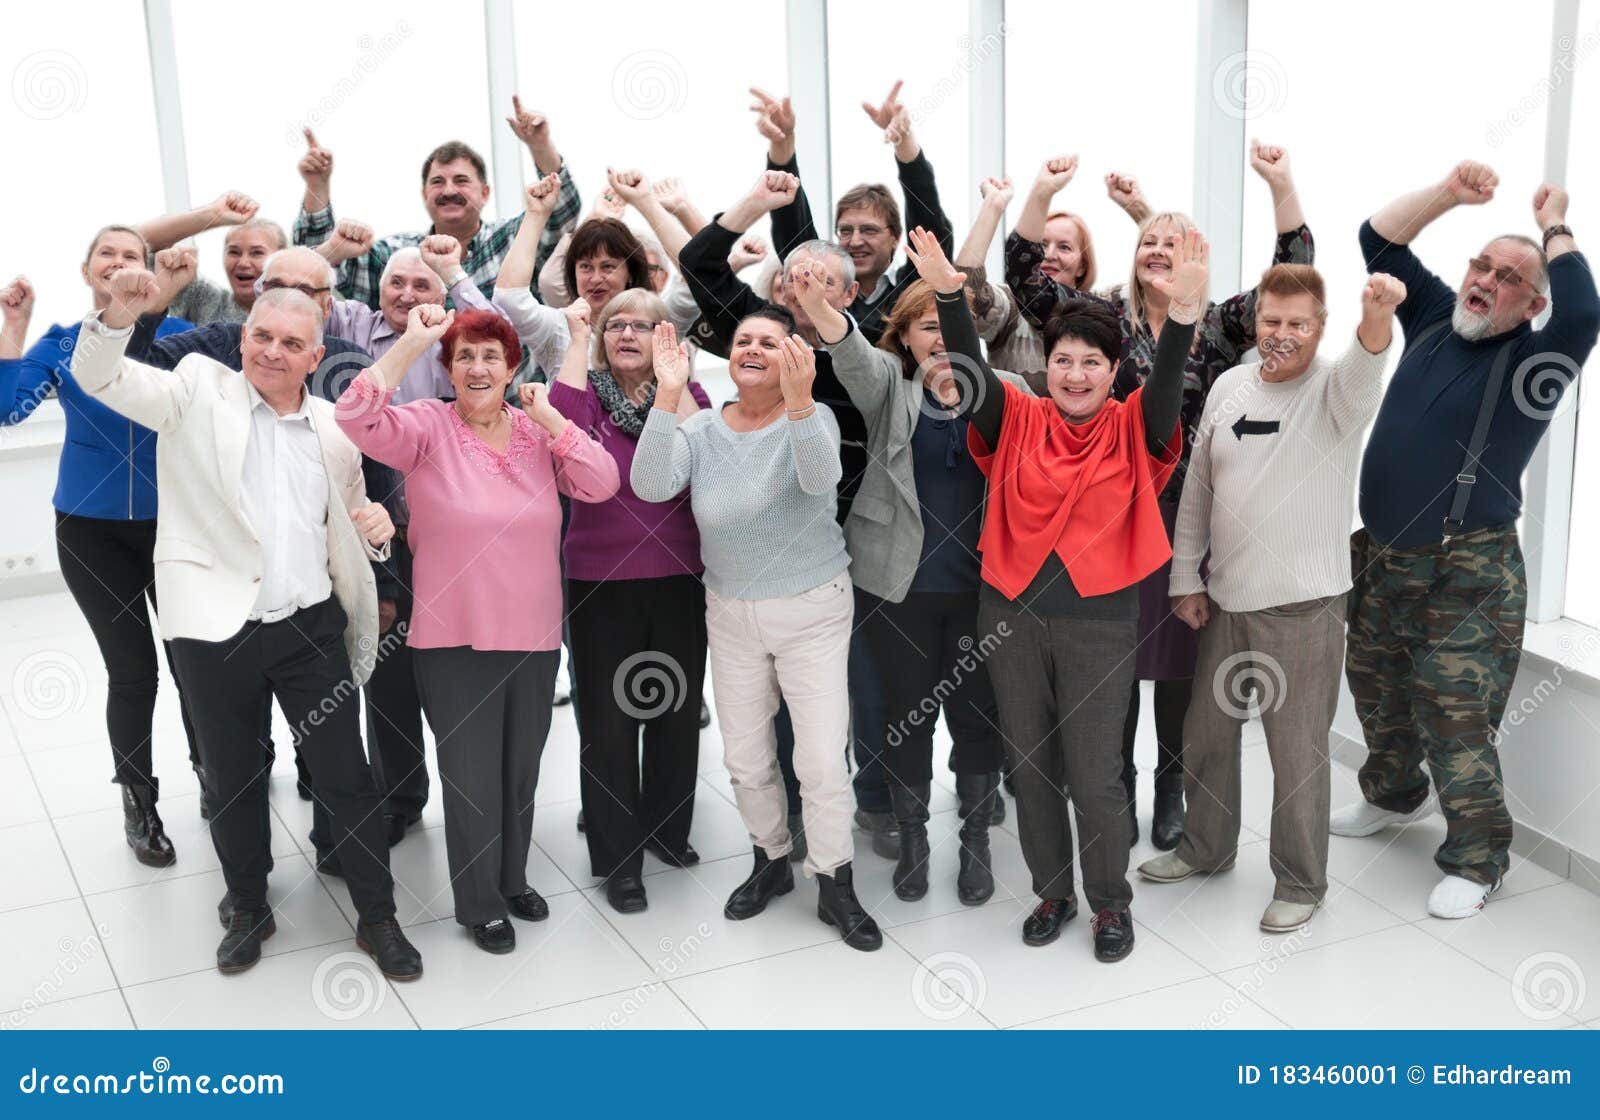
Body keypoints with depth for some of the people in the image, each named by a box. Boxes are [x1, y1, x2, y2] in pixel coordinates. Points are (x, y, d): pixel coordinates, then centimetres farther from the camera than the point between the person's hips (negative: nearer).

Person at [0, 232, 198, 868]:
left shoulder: (176, 332, -1)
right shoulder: (60, 344, 3)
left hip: (172, 522, 0)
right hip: (92, 529, 0)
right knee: (131, 671, 2)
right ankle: (138, 803, 21)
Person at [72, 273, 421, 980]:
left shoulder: (334, 427, 8)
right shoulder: (199, 388, 0)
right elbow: (98, 377, -8)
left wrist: (374, 525, -4)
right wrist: (118, 318, -29)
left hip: (311, 628, 2)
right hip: (217, 630, -1)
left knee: (347, 779, 5)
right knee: (231, 783, 13)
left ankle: (378, 920, 20)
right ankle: (248, 910, 34)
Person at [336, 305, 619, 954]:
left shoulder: (538, 432, 3)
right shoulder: (429, 427, -8)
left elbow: (601, 484, -9)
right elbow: (357, 418, -26)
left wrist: (546, 416, -12)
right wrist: (412, 341, -25)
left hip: (534, 636, 4)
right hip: (455, 640, -4)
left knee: (521, 769, 19)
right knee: (471, 774, 7)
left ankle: (512, 877, 40)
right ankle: (479, 904, 25)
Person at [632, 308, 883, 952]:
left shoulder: (811, 417, -11)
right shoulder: (701, 429, -2)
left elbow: (820, 477, -34)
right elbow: (651, 485, -21)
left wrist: (797, 398, -50)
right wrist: (669, 394, -31)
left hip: (812, 612, -3)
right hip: (731, 615, 4)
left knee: (822, 761, -4)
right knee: (745, 758, 15)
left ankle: (834, 887, 16)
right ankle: (771, 862, 39)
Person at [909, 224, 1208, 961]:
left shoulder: (1132, 430, -3)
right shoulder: (1018, 421, 0)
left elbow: (1168, 381, -20)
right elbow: (970, 372, -14)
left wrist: (1182, 314, -40)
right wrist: (948, 296, -31)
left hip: (1099, 620, -2)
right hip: (1011, 615, 2)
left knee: (1094, 775, 2)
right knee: (1029, 766, 13)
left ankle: (1111, 902, 23)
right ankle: (1052, 892, 32)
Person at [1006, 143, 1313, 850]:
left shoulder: (1219, 328, 2)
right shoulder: (1105, 319, 2)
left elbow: (1292, 280, -9)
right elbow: (1026, 277, -7)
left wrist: (1281, 187, -18)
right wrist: (1042, 193, -18)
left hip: (1190, 518, 0)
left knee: (1180, 659, 9)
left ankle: (1172, 793, 26)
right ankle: (1115, 792, 23)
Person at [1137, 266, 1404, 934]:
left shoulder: (1335, 389, -9)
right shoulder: (1228, 386, 6)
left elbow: (1363, 371, -35)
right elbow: (1197, 489, 12)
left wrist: (1378, 317, -57)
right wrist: (1185, 579, 10)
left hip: (1304, 605, -5)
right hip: (1224, 598, 6)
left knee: (1298, 752, 2)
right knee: (1206, 733, 18)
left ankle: (1300, 883, 20)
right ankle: (1206, 848, 40)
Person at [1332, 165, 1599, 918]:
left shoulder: (1531, 360, -9)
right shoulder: (1435, 318, 7)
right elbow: (1378, 241, 7)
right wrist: (1449, 194, -6)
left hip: (1465, 573, -6)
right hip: (1380, 556, 6)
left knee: (1456, 716, -7)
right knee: (1377, 690, 21)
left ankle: (1476, 858, 5)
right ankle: (1393, 795, 45)